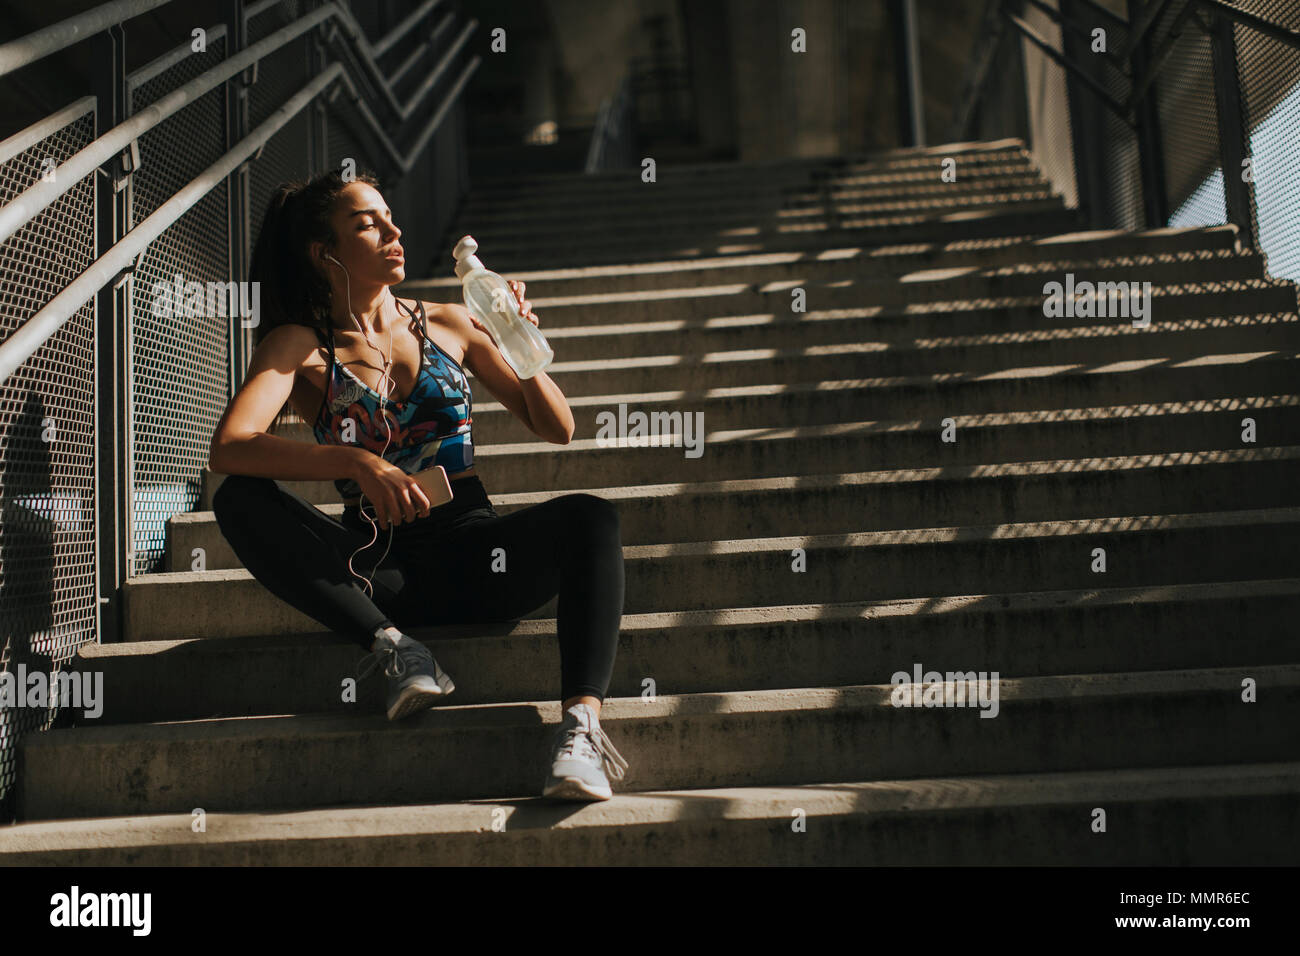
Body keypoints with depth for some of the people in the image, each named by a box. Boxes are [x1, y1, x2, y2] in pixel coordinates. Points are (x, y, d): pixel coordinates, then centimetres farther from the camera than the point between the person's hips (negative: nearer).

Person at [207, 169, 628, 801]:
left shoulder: (449, 325, 12)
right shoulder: (299, 346, 5)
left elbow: (557, 430, 13)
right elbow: (227, 448, -14)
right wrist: (357, 462, -28)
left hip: (472, 552, 1)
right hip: (378, 567, -1)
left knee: (590, 518, -27)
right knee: (238, 503, -22)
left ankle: (581, 721, -41)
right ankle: (395, 648, -28)